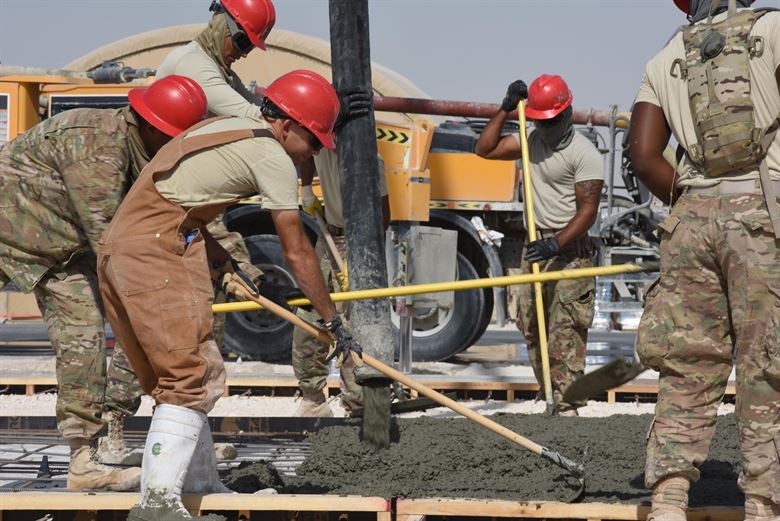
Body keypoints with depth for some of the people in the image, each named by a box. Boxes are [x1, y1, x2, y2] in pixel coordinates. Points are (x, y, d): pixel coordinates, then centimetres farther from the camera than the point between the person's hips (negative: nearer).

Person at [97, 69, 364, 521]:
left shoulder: (220, 128, 25)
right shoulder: (272, 154, -1)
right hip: (156, 249, -9)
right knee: (193, 377, -12)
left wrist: (224, 267, 19)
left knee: (178, 377, 16)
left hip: (116, 247, 9)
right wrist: (334, 323, 7)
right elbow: (297, 251, -1)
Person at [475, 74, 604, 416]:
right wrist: (506, 109, 7)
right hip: (536, 245, 8)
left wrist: (556, 244, -28)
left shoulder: (583, 153, -11)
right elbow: (485, 149, 17)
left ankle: (566, 405, -19)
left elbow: (587, 210, -17)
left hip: (569, 250, -8)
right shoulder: (531, 141, 12)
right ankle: (552, 398, 9)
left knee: (564, 330, -14)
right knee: (532, 327, 6)